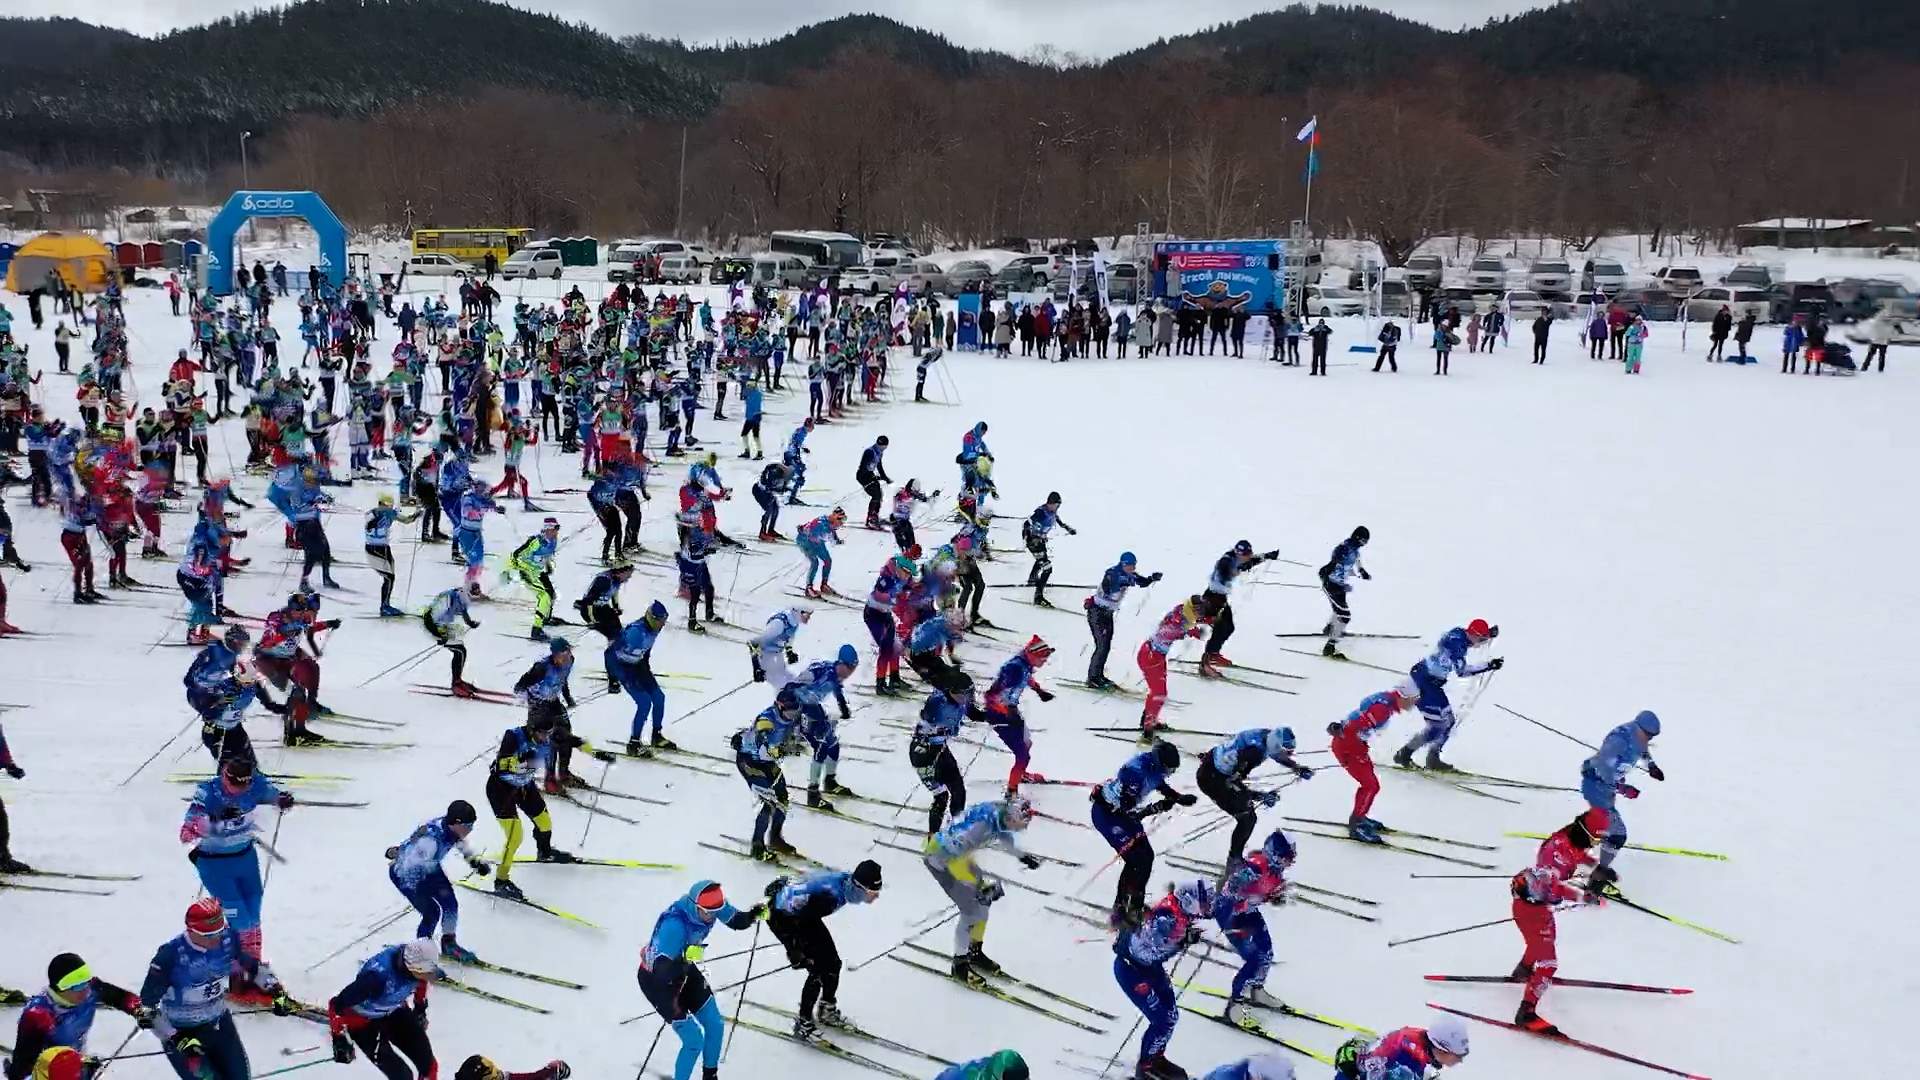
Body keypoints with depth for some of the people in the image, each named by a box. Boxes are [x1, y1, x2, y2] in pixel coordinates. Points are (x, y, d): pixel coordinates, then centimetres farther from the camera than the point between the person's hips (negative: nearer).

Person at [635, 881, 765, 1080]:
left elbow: (736, 920, -1)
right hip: (655, 977, -7)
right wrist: (687, 959, -53)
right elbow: (659, 968, -39)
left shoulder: (712, 905, -20)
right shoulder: (675, 924, -40)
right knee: (694, 1038, -8)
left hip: (683, 967, 7)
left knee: (715, 1025, 13)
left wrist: (754, 914, -20)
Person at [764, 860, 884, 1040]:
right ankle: (803, 1023, 7)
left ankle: (828, 1011, 32)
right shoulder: (831, 892, -38)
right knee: (818, 970, -10)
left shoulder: (847, 883, -13)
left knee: (833, 963, 10)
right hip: (782, 916, -8)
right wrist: (794, 948, -28)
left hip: (804, 915, 8)